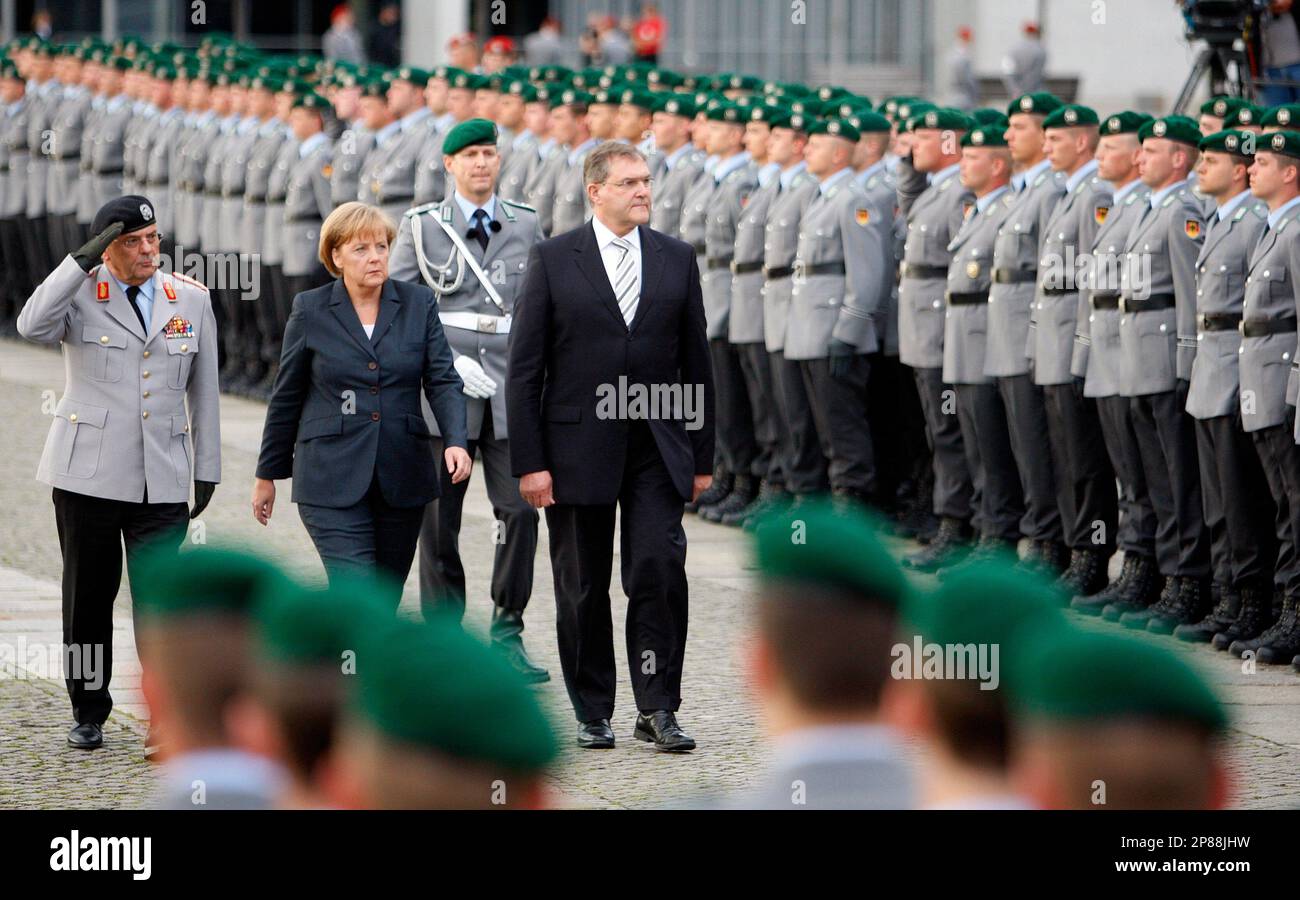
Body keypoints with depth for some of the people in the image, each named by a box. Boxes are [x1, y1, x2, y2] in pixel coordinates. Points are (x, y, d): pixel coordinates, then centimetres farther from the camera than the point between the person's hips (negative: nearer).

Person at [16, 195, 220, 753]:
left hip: (162, 477, 1)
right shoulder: (80, 295, -1)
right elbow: (32, 326, -24)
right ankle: (88, 715, 19)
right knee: (88, 598, 6)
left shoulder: (191, 300, 8)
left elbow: (203, 390, 13)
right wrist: (84, 260, -26)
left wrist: (207, 471, 11)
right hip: (88, 475, -1)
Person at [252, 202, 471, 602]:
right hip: (333, 482, -3)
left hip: (402, 478, 3)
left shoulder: (419, 304, 5)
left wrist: (455, 441, -18)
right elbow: (286, 399, 8)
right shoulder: (311, 310, 1)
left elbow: (443, 381, 0)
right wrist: (268, 474, 12)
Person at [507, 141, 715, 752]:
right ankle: (592, 713, 16)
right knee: (582, 586, 4)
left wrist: (701, 456, 8)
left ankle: (658, 709, -4)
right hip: (578, 445, -1)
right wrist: (528, 461, -9)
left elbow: (696, 361, 12)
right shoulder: (553, 260, -1)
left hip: (657, 449, 2)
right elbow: (523, 369, -2)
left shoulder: (676, 259, 8)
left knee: (660, 569, -11)